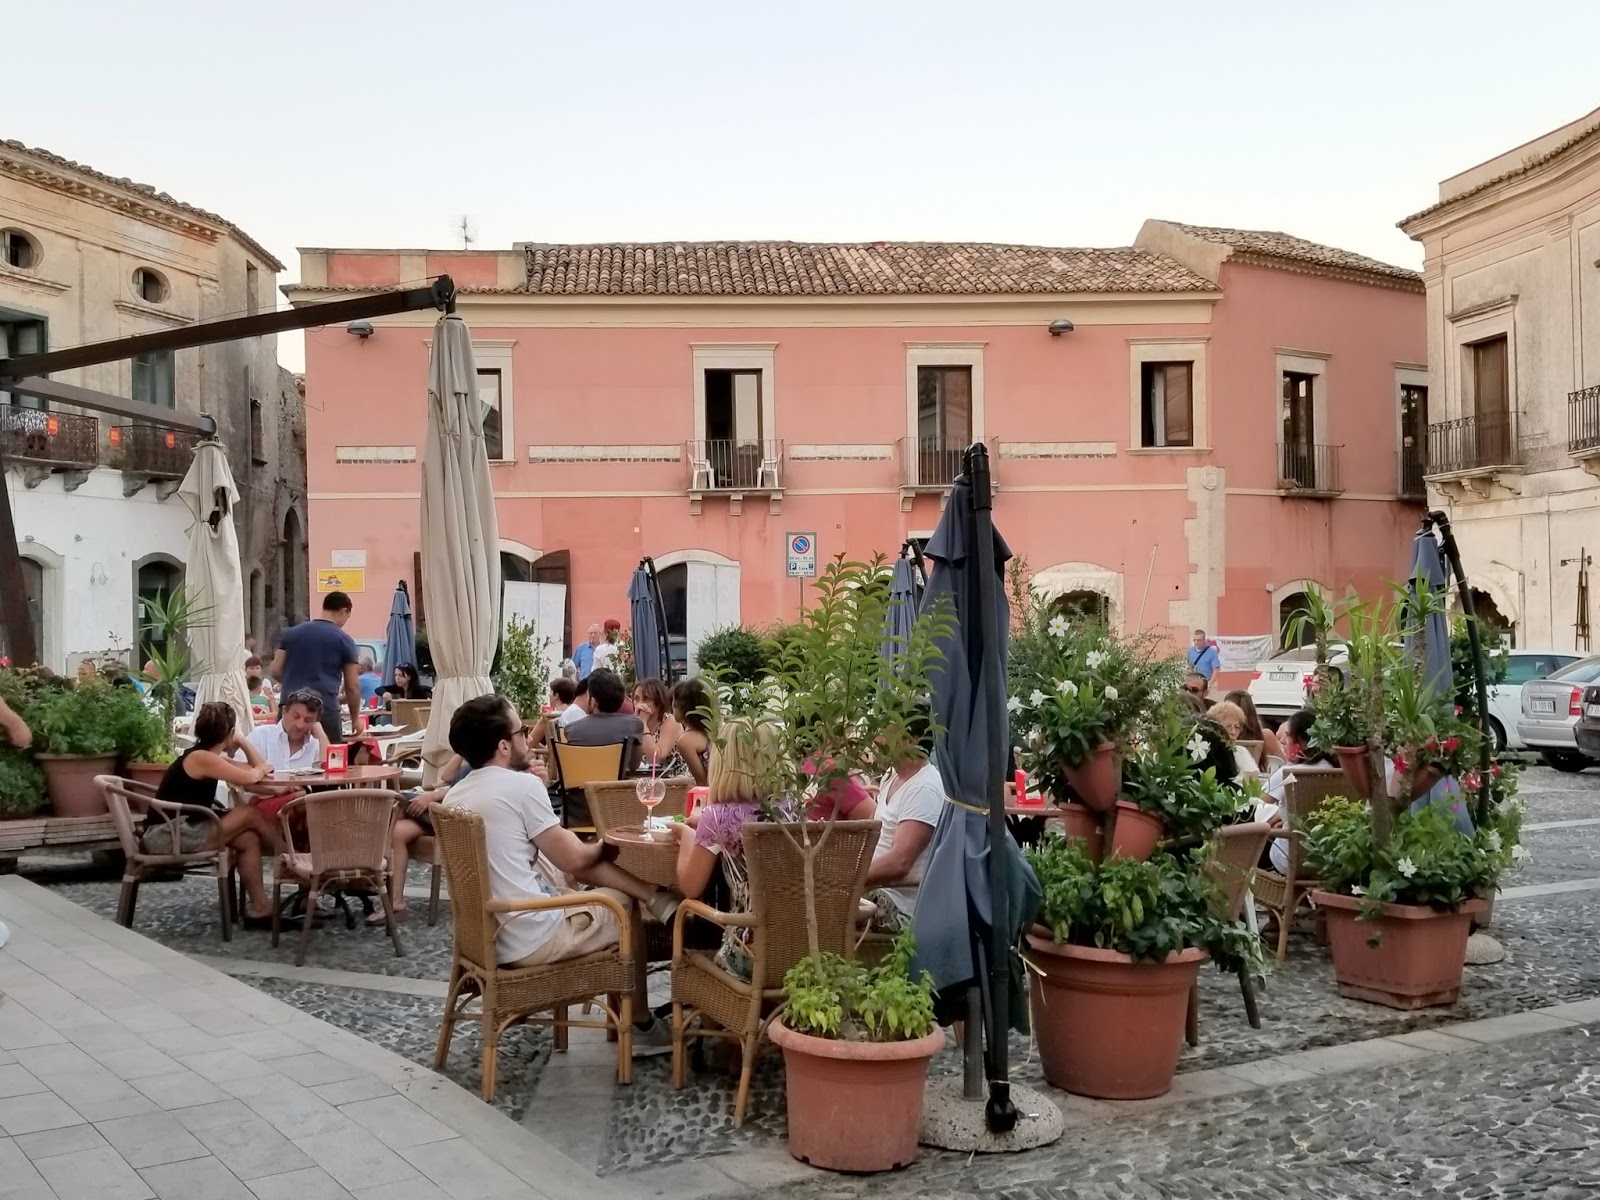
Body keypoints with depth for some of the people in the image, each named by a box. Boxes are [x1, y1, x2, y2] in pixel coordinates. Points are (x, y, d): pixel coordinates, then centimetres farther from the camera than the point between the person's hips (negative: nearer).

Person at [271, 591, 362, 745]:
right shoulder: (343, 640, 1)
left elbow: (275, 671, 12)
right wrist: (355, 718, 14)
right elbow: (352, 686, 2)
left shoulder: (292, 633, 13)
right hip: (324, 708, -4)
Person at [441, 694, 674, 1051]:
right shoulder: (522, 785, -18)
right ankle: (643, 1028, 28)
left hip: (485, 934, 8)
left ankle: (661, 903, 17)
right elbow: (573, 861, -10)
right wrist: (604, 845, 10)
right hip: (529, 939, -7)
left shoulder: (454, 796, 5)